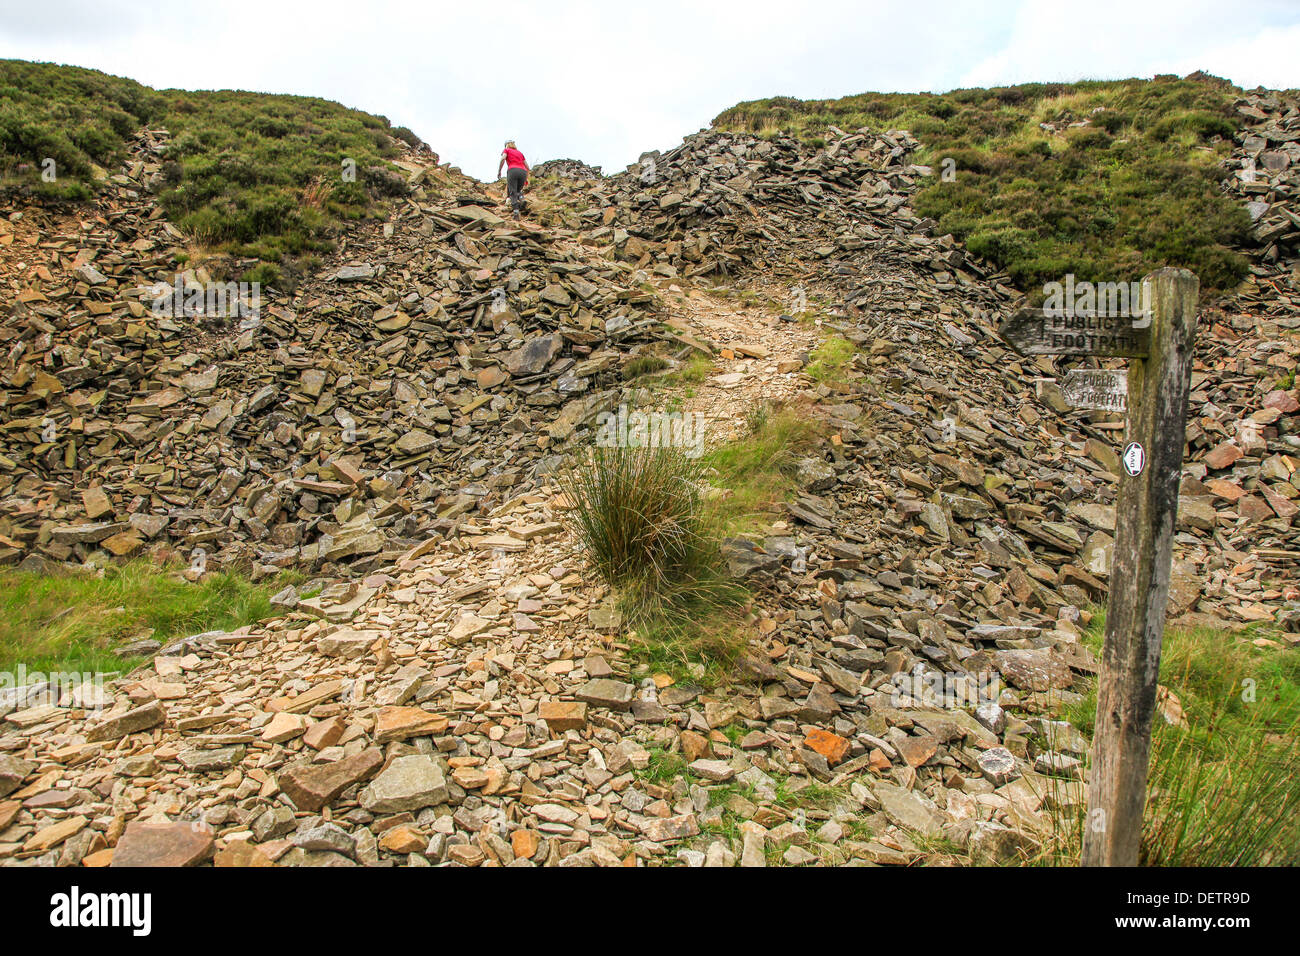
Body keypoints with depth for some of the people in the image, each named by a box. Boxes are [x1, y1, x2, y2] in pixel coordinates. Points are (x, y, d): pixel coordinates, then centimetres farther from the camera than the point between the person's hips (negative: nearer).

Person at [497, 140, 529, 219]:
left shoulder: (506, 150, 19)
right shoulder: (520, 153, 30)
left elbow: (503, 158, -3)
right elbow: (527, 166, 25)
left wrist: (499, 171, 2)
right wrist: (526, 178, 34)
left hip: (513, 171, -4)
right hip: (523, 172, 4)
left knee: (512, 193, -6)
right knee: (518, 190, 21)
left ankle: (516, 210, -28)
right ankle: (521, 198, -13)